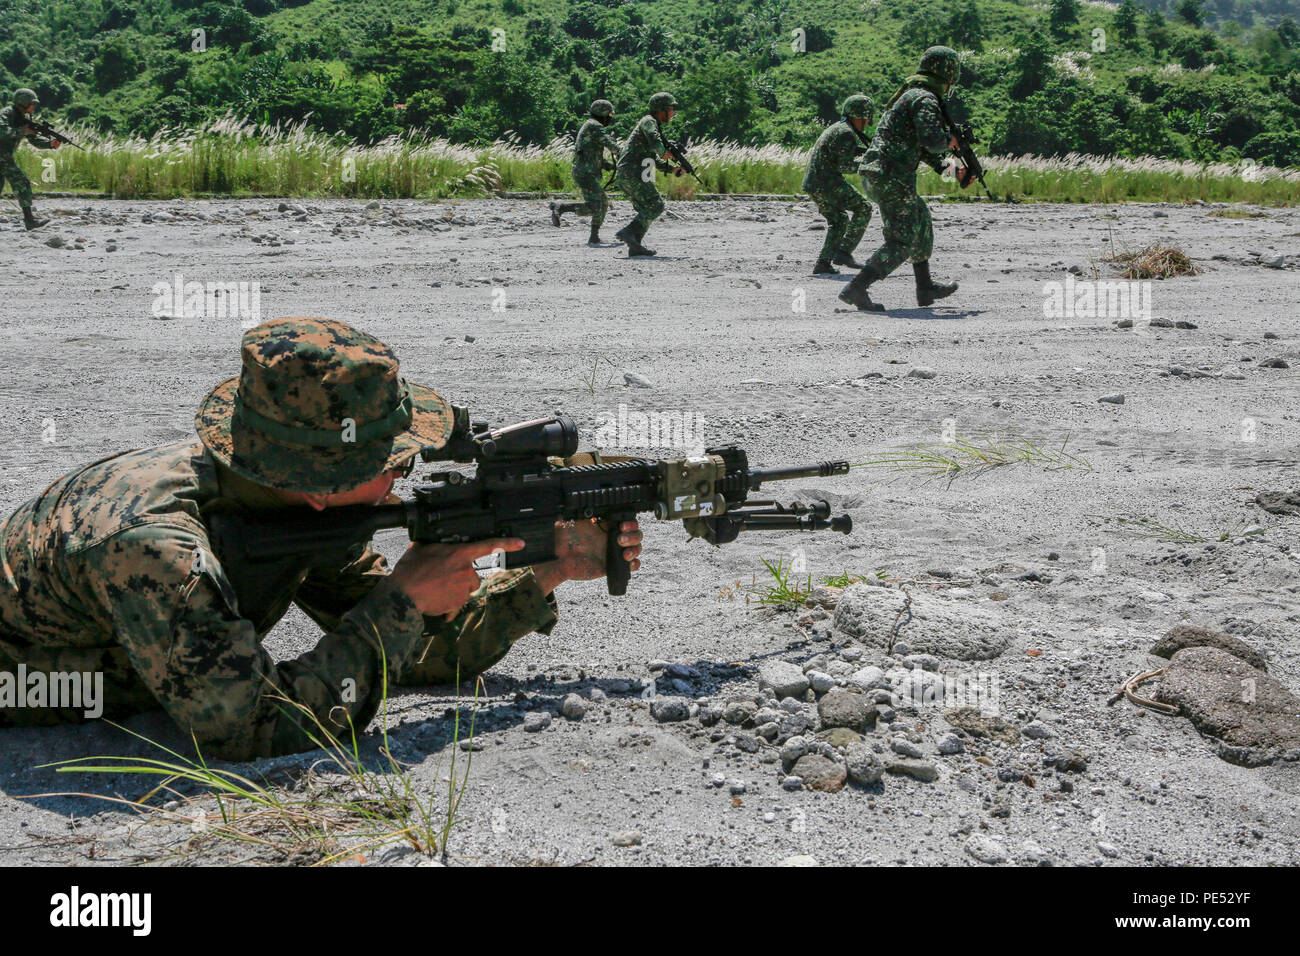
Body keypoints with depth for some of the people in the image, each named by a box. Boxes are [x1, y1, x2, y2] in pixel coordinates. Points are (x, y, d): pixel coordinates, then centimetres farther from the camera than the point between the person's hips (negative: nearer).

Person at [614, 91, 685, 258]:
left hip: (627, 175, 10)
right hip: (632, 174, -10)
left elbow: (655, 160, 31)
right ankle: (627, 232, -20)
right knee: (656, 206, -12)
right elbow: (655, 142, -26)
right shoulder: (649, 121, -5)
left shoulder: (655, 126, 26)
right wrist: (665, 153, -6)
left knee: (647, 210, 12)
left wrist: (672, 169, 19)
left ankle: (634, 245, 7)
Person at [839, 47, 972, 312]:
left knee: (921, 220, 24)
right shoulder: (925, 99, -10)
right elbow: (931, 139, -25)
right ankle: (855, 288, -14)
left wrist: (945, 167, 20)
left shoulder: (910, 94, 22)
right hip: (893, 178, -10)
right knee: (901, 242, -6)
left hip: (875, 174, 10)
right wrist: (950, 140, -3)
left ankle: (926, 288, 30)